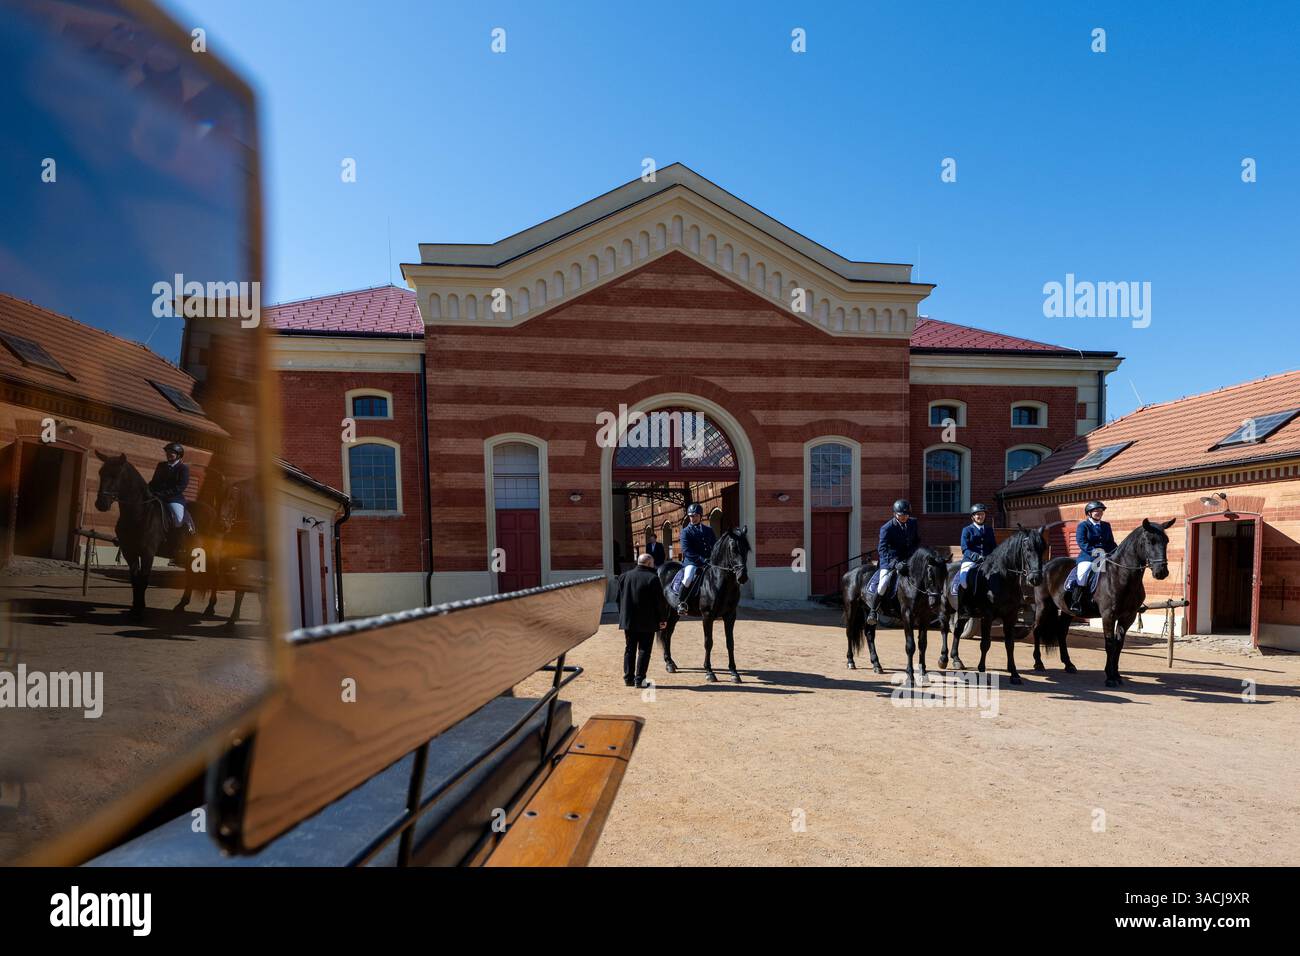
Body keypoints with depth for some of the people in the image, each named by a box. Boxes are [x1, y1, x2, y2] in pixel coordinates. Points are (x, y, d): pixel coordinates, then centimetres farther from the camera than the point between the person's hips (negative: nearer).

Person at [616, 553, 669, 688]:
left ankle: (628, 678, 18)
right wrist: (663, 618, 1)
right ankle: (639, 679, 4)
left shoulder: (623, 576, 4)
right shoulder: (652, 578, -13)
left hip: (628, 621, 5)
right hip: (647, 622, -5)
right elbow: (660, 601, -10)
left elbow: (619, 599, 10)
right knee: (644, 650, 4)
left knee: (629, 649, 14)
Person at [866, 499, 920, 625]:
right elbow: (882, 549, -22)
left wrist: (912, 553, -6)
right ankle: (872, 610, -4)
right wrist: (895, 563, -35)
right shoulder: (886, 528, -15)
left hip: (908, 560, 5)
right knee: (883, 584, -22)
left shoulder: (913, 523, 1)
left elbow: (918, 540, 14)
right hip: (890, 561, -5)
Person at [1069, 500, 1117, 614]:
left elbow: (1111, 543, 19)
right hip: (1087, 557, -6)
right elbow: (1082, 542, -10)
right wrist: (1095, 552, -23)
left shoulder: (1106, 525, 20)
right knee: (1082, 573, -31)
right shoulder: (1083, 525, 3)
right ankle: (1075, 603, -28)